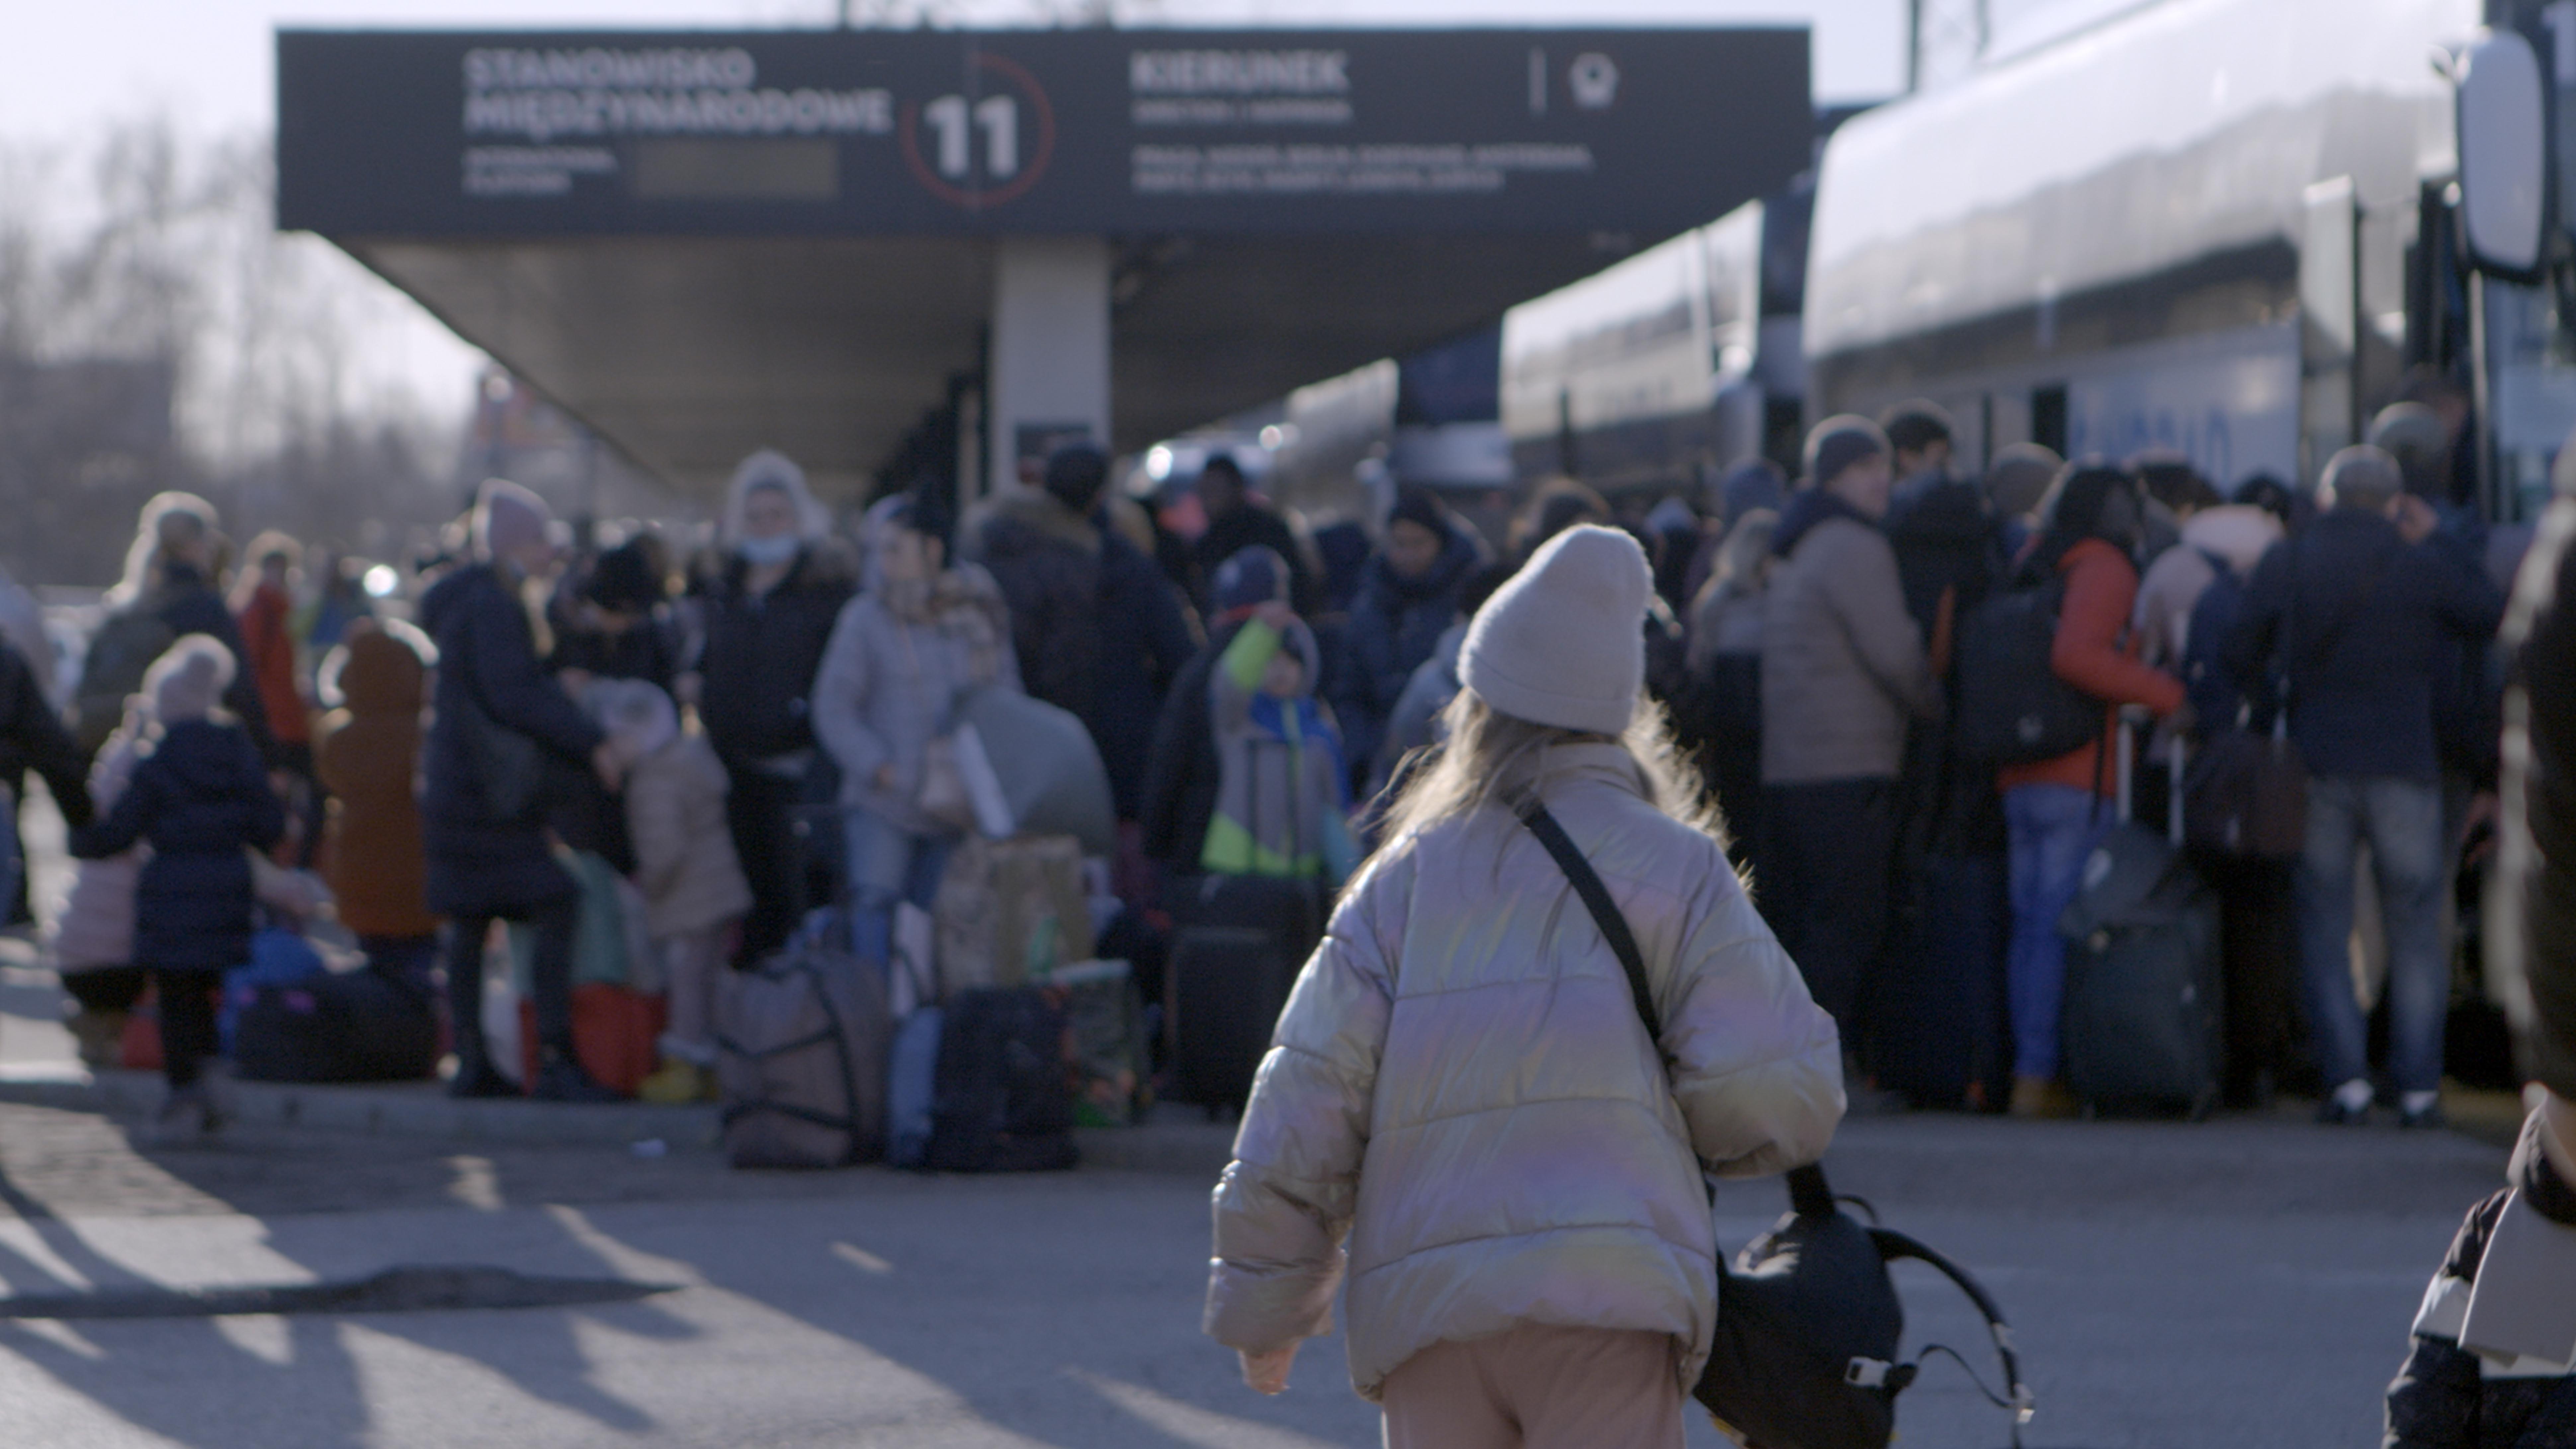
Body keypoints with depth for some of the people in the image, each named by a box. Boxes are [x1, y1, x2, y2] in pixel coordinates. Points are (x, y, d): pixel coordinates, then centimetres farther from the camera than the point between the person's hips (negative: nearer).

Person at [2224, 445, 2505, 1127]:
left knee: (2325, 930, 6)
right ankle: (2419, 1084, 1)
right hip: (2403, 765, -1)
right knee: (2415, 931, 6)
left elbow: (2241, 656, 4)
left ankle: (2346, 1078, -4)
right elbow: (2492, 618, 11)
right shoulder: (2421, 564, -4)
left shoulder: (2284, 563, 0)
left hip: (2316, 765, 1)